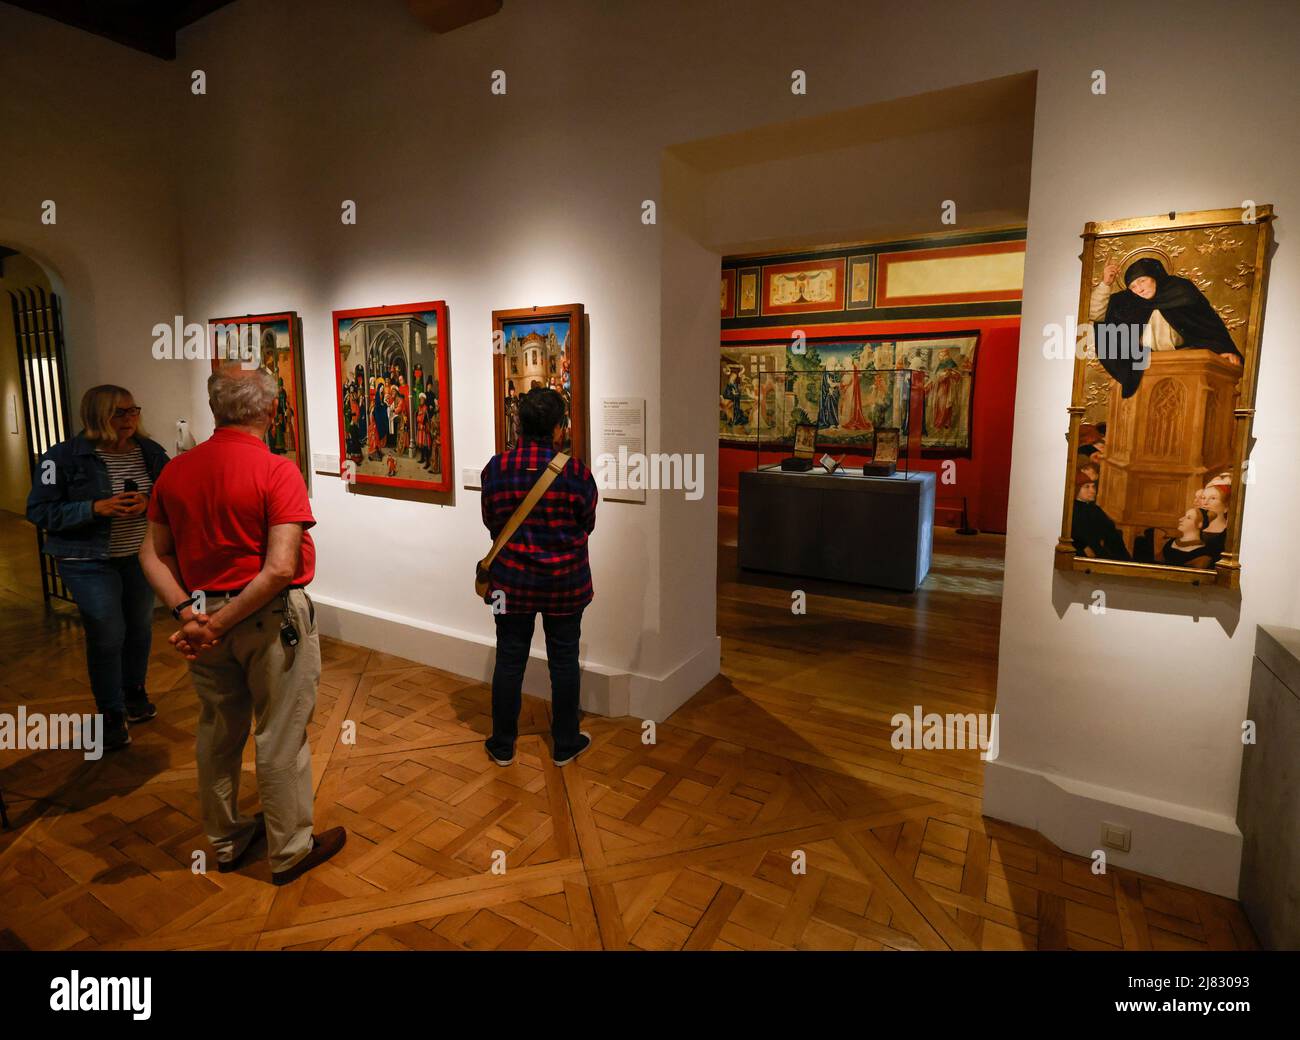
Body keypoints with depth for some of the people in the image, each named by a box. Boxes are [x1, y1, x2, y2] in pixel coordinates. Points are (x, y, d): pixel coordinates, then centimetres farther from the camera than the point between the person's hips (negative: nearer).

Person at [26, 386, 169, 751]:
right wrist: (95, 508, -23)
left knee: (141, 629, 13)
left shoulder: (151, 452, -1)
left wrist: (149, 503, -16)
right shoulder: (63, 457, -11)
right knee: (107, 636, -3)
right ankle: (112, 715, 16)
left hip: (142, 556, 4)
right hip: (90, 562, -4)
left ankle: (134, 694, 38)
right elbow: (40, 511, -9)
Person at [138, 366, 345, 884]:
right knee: (280, 739, 8)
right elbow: (279, 569, -26)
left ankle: (226, 841, 39)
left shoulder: (175, 471, 1)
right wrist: (217, 624, -17)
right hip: (270, 618, -6)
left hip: (205, 615, 6)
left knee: (217, 732, 21)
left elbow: (152, 554, 1)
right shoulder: (277, 471, -19)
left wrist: (187, 612, -8)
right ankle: (290, 851, 25)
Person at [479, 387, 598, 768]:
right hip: (565, 583, -1)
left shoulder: (495, 468, -8)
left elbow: (490, 522, 5)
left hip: (512, 581, 2)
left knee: (509, 661, 13)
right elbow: (587, 525, -1)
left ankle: (502, 745, 27)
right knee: (564, 662, 13)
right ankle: (565, 744, 27)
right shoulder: (576, 472, -14)